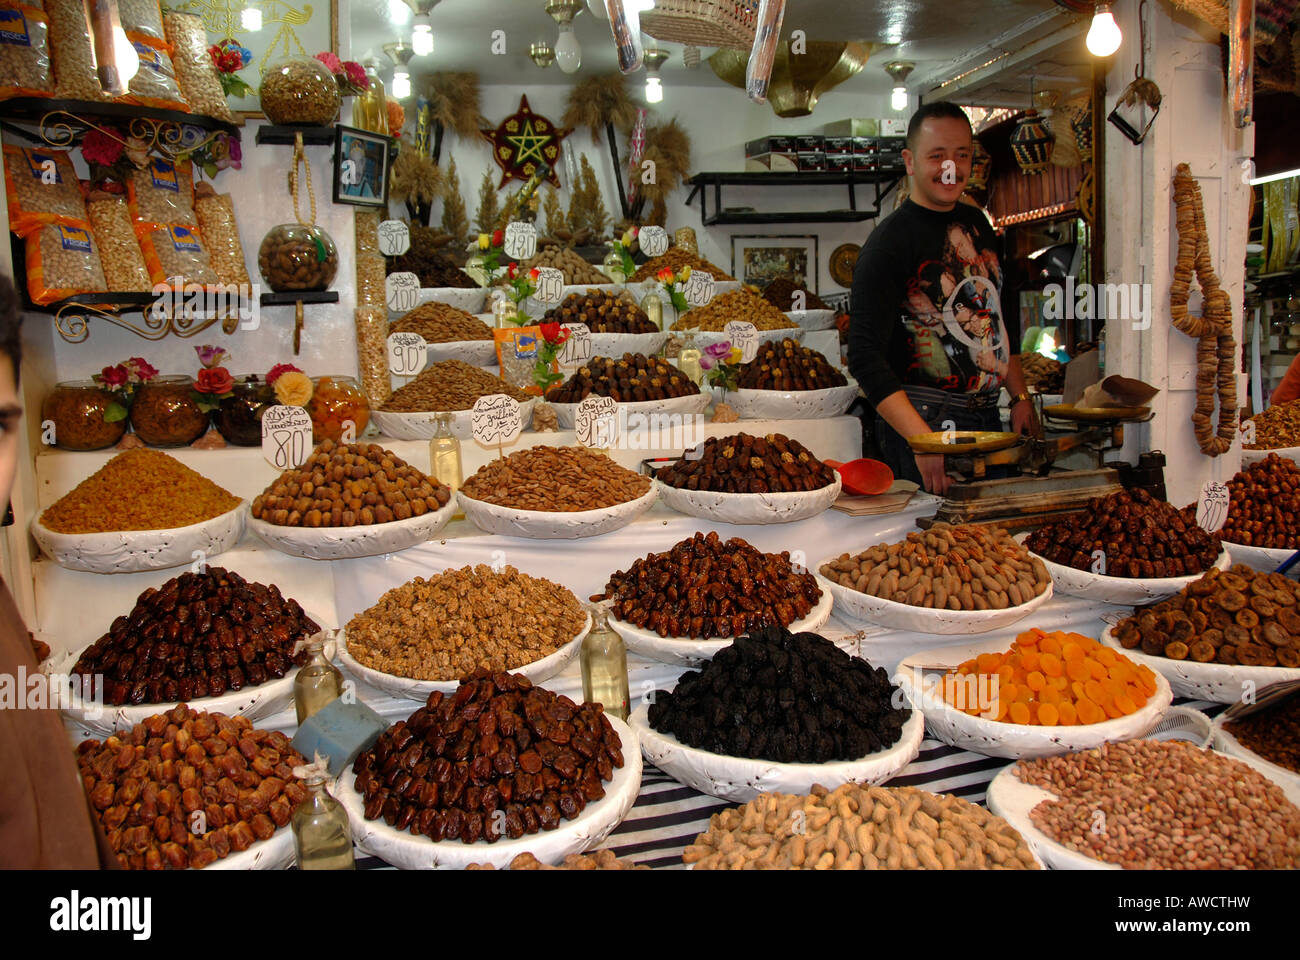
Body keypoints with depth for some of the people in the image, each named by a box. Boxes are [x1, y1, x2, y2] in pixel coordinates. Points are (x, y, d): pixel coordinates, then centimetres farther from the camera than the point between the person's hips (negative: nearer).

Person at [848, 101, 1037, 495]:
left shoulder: (976, 223, 13)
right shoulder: (888, 242, -11)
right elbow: (866, 358, -19)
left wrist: (1020, 397, 15)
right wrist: (923, 440, -26)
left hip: (988, 417, 7)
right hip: (923, 420, -7)